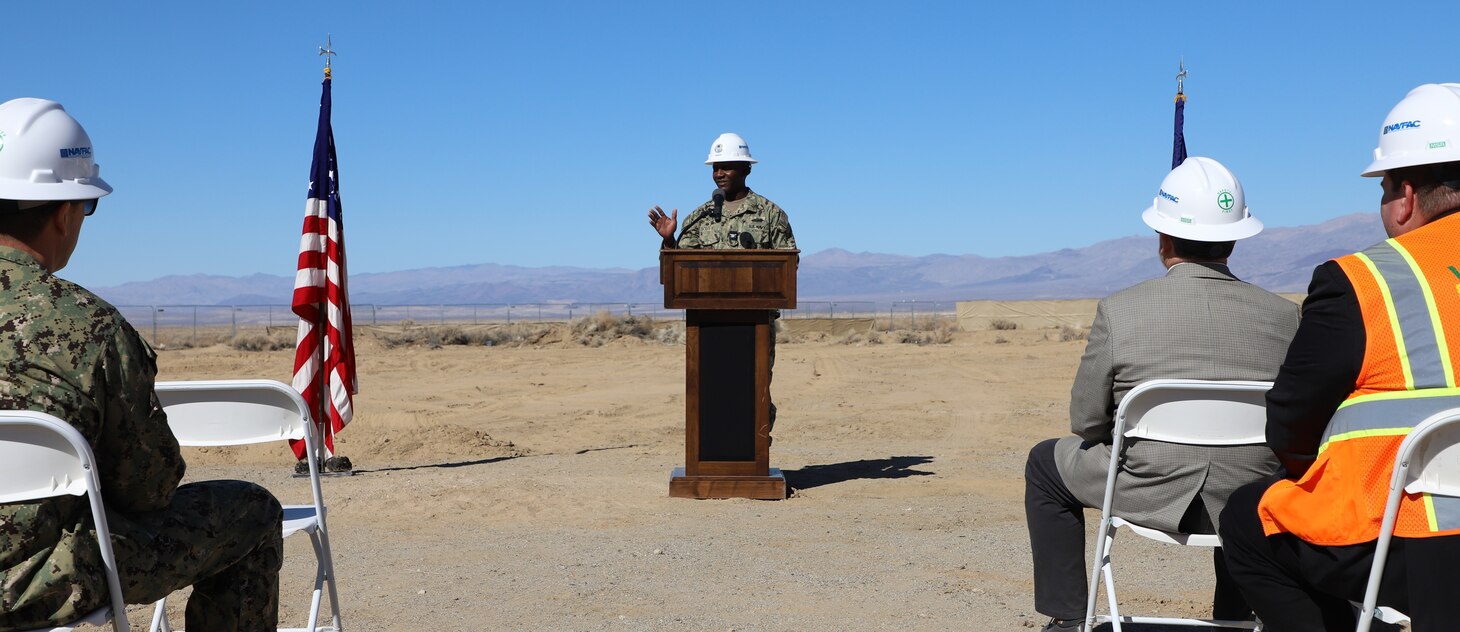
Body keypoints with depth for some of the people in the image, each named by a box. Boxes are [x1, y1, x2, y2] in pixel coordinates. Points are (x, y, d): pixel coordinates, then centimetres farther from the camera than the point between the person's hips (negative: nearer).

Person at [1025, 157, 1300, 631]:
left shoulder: (1118, 311, -14)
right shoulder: (1282, 315, -7)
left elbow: (1086, 421, -6)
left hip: (1152, 494, -3)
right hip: (1250, 506, 3)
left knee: (1045, 463, 24)